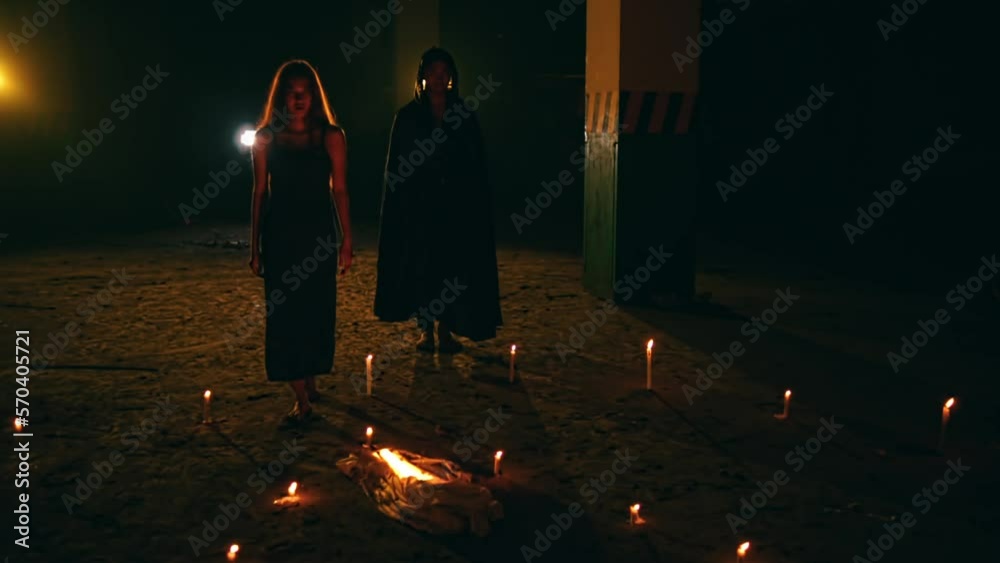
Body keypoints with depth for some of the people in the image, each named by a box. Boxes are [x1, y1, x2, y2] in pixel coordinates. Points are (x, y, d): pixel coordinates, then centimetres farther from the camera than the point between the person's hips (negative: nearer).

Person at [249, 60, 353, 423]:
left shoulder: (330, 136, 1)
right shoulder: (266, 138, 4)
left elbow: (339, 190, 0)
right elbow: (260, 192, 5)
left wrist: (347, 240, -4)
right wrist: (254, 246, 4)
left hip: (319, 234, 0)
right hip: (279, 235, 0)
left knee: (316, 312, 6)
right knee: (284, 313, -4)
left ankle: (310, 383, 27)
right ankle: (302, 399, -1)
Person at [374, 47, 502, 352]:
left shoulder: (466, 116, 6)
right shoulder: (407, 117, 3)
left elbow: (478, 165, 5)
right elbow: (395, 167, 2)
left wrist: (477, 205, -3)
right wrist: (398, 207, -6)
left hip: (456, 205, 1)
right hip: (418, 205, -1)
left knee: (453, 266, 1)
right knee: (420, 266, 2)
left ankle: (446, 330, 10)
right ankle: (426, 329, 12)